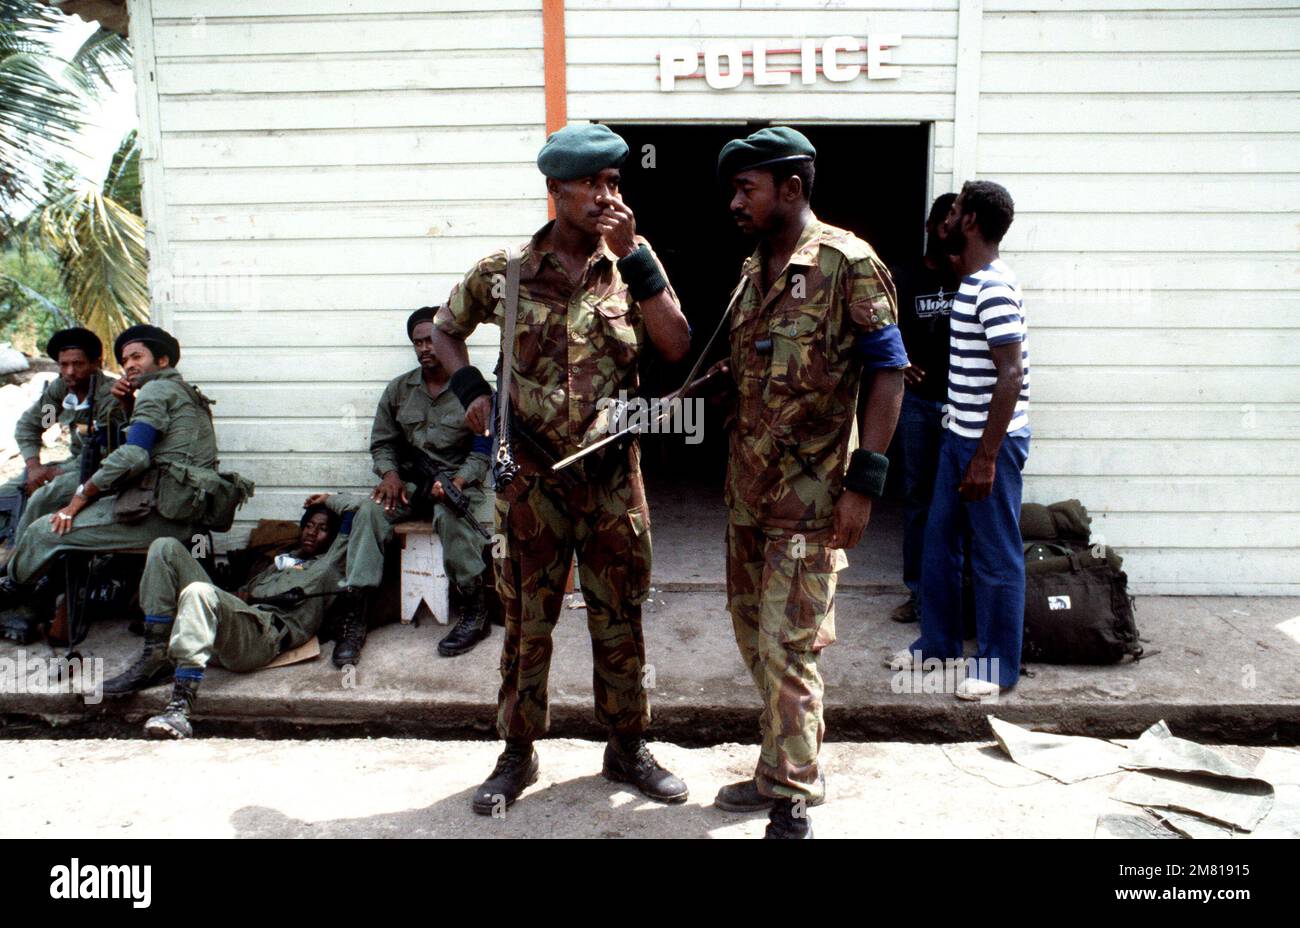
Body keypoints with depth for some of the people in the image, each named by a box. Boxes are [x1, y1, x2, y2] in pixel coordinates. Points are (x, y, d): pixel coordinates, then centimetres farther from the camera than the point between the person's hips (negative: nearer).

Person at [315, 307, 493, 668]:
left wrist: (457, 481, -21)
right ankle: (355, 617, -30)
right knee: (370, 510, -27)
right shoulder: (399, 389, 10)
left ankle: (476, 613, -24)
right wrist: (390, 473, -7)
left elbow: (482, 452, -3)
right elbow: (382, 442, 15)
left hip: (458, 481, -3)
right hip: (409, 482, 4)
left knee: (449, 514, -37)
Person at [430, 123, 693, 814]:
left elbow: (676, 347, -12)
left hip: (612, 475, 1)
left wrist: (634, 255, -15)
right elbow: (444, 330, 15)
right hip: (531, 476, -1)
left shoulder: (633, 267, 2)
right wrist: (470, 390, -3)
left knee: (619, 620, 12)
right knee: (527, 621, 11)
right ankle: (518, 753, 29)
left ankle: (627, 748, 31)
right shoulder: (502, 272, -1)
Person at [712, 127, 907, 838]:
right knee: (754, 635, 16)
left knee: (786, 647, -5)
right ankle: (780, 771, 33)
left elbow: (886, 373, -13)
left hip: (808, 493, -8)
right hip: (747, 487, 8)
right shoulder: (753, 270, 13)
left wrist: (864, 481, -18)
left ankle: (792, 804, 12)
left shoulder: (846, 262, -11)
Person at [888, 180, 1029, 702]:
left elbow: (1011, 374, -23)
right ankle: (939, 643, 31)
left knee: (995, 557, 2)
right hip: (960, 435, 10)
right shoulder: (971, 283, 12)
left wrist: (986, 457, -23)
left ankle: (997, 666, 16)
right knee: (939, 541, 16)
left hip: (991, 442, -10)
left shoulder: (994, 289, -19)